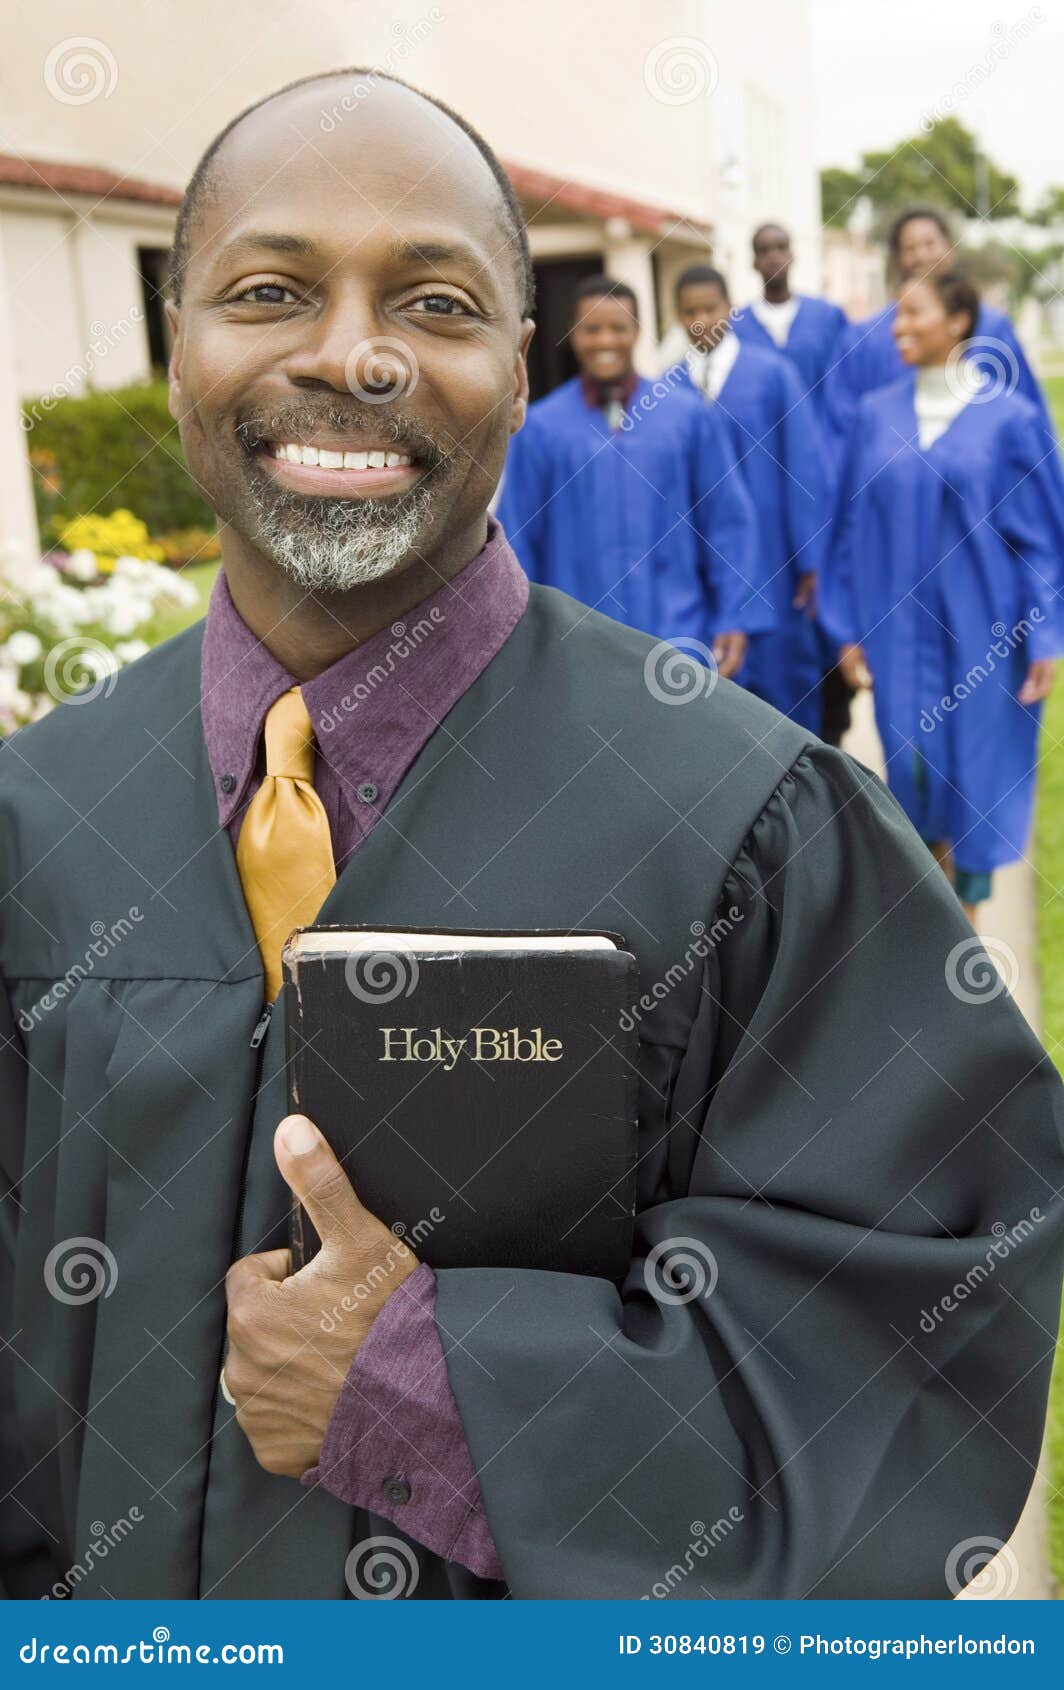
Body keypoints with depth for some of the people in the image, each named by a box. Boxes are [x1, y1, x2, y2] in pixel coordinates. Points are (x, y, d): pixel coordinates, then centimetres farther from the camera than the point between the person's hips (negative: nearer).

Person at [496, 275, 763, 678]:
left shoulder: (689, 415, 3)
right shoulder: (539, 428, 1)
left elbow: (728, 521, 4)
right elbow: (517, 540, 3)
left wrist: (736, 619, -1)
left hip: (680, 641, 1)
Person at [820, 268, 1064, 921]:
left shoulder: (1008, 418, -5)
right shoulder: (878, 414, 4)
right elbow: (857, 526, 7)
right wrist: (850, 629, 4)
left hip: (980, 632, -2)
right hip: (900, 628, 3)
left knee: (975, 769, 4)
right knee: (911, 768, 7)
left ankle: (967, 913, 21)